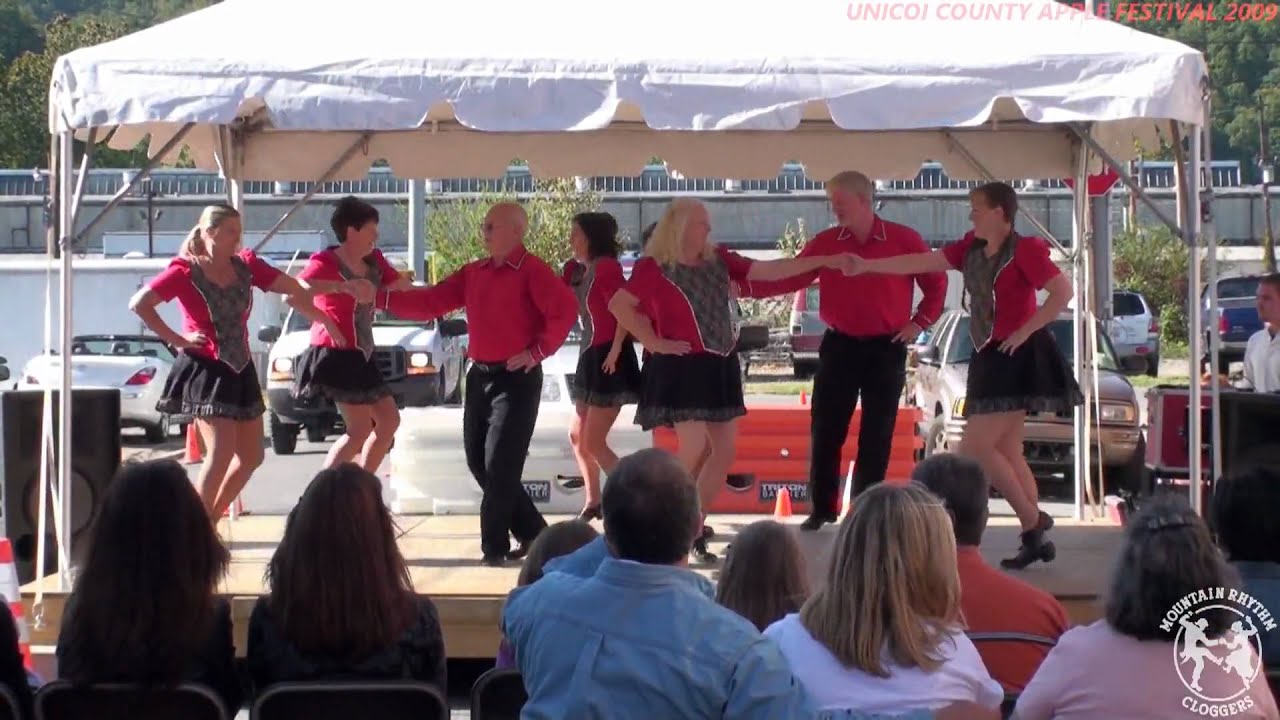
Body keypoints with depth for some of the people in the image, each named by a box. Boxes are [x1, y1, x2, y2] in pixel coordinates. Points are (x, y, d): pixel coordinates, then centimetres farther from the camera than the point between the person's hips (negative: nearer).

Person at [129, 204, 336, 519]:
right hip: (204, 368, -7)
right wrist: (176, 339, -15)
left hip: (240, 369, 7)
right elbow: (140, 303, -17)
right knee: (222, 451, -17)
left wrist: (323, 320, -2)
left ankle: (210, 519, 22)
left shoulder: (245, 265, 4)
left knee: (251, 455, 9)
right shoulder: (186, 271, -10)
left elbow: (294, 289, 6)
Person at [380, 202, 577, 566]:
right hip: (479, 376, 8)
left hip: (517, 379, -8)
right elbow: (432, 302, 10)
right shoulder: (473, 273, 12)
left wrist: (538, 351, -18)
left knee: (500, 463, -7)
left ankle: (494, 545, 3)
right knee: (478, 460, 10)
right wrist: (382, 297, 2)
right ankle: (531, 530, 22)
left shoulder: (532, 270, -11)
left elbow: (565, 309, -23)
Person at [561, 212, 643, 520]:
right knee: (577, 436, 15)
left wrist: (614, 352, -21)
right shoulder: (577, 271, 11)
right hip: (589, 357, 10)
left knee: (593, 442, -8)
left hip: (608, 360, -10)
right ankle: (593, 502, 26)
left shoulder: (606, 267, -16)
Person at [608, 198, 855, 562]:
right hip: (682, 369, -7)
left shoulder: (718, 260, 8)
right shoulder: (654, 267, -9)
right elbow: (618, 305, -13)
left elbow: (769, 270, 5)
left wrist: (825, 260, -1)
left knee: (724, 452, 6)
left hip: (719, 367, 7)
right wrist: (653, 343, -13)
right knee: (692, 451, -15)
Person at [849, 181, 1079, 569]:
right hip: (991, 360, 9)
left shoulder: (1024, 249, -15)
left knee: (974, 449, -12)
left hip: (1018, 359, -9)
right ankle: (1035, 537, 12)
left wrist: (1024, 331, -20)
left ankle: (1034, 521, -2)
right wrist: (866, 266, 10)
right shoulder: (972, 249, 9)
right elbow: (921, 263, 12)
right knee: (1006, 453, 9)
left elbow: (1064, 291, -20)